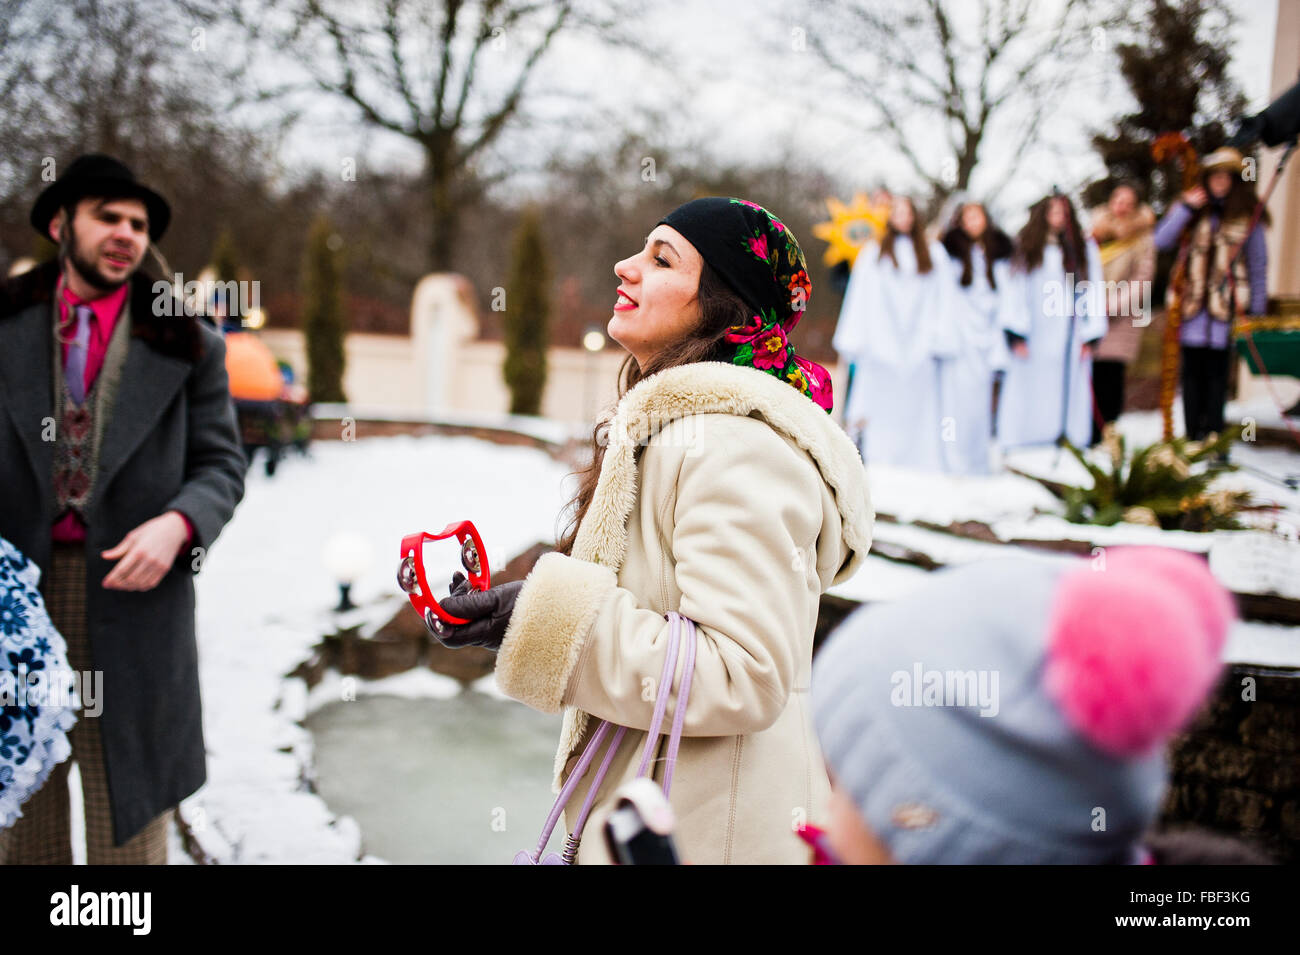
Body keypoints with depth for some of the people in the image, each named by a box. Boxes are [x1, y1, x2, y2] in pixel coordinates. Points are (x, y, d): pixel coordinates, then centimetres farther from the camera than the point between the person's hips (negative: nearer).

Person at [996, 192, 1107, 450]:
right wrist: (1016, 334, -8)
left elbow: (1094, 291, 8)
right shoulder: (1026, 247, 7)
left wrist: (1090, 336, -1)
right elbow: (1016, 289, 2)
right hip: (1034, 338, -1)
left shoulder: (1084, 247, 10)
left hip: (1070, 339, 1)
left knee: (1069, 390, -2)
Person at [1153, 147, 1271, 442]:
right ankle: (1193, 433, 6)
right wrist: (1186, 208, -9)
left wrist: (1256, 307, 4)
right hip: (1192, 303, 1)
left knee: (1218, 369, -5)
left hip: (1227, 304, -1)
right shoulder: (1192, 210, 11)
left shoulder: (1248, 216, 7)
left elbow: (1258, 265, 9)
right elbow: (1162, 240, -1)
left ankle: (1213, 432, 1)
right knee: (1193, 368, 1)